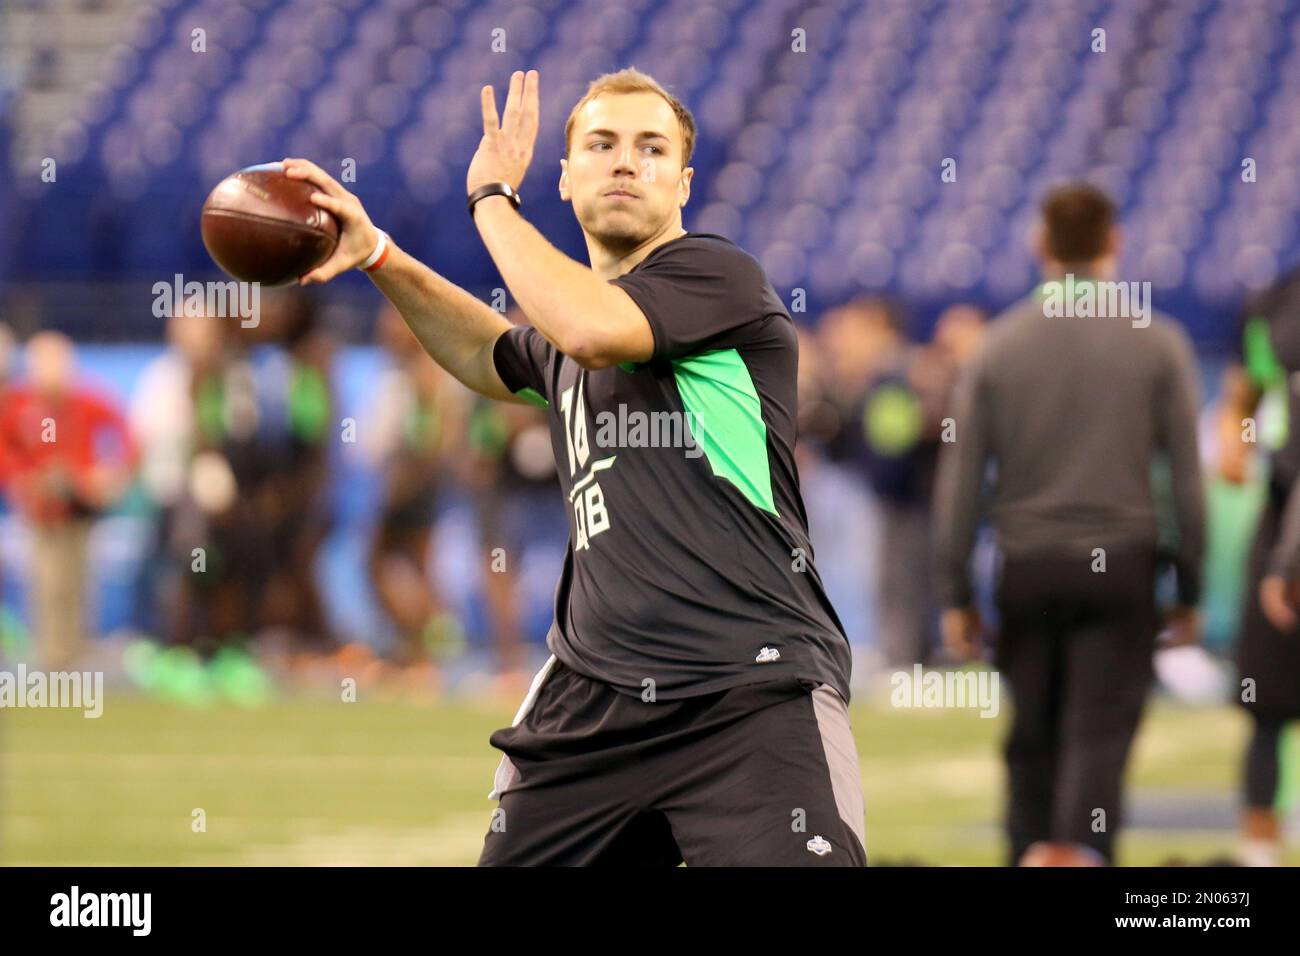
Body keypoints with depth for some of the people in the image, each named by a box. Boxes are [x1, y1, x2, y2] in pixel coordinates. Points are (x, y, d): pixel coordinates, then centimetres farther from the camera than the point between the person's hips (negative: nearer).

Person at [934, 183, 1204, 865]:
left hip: (1027, 570, 2)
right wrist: (1189, 591, 7)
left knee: (1032, 741, 13)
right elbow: (1186, 475, 0)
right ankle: (1079, 856, -26)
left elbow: (960, 477, 1)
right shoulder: (1156, 342, 0)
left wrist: (955, 596, 6)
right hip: (1121, 565, -2)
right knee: (1097, 740, -7)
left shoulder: (998, 345, 3)